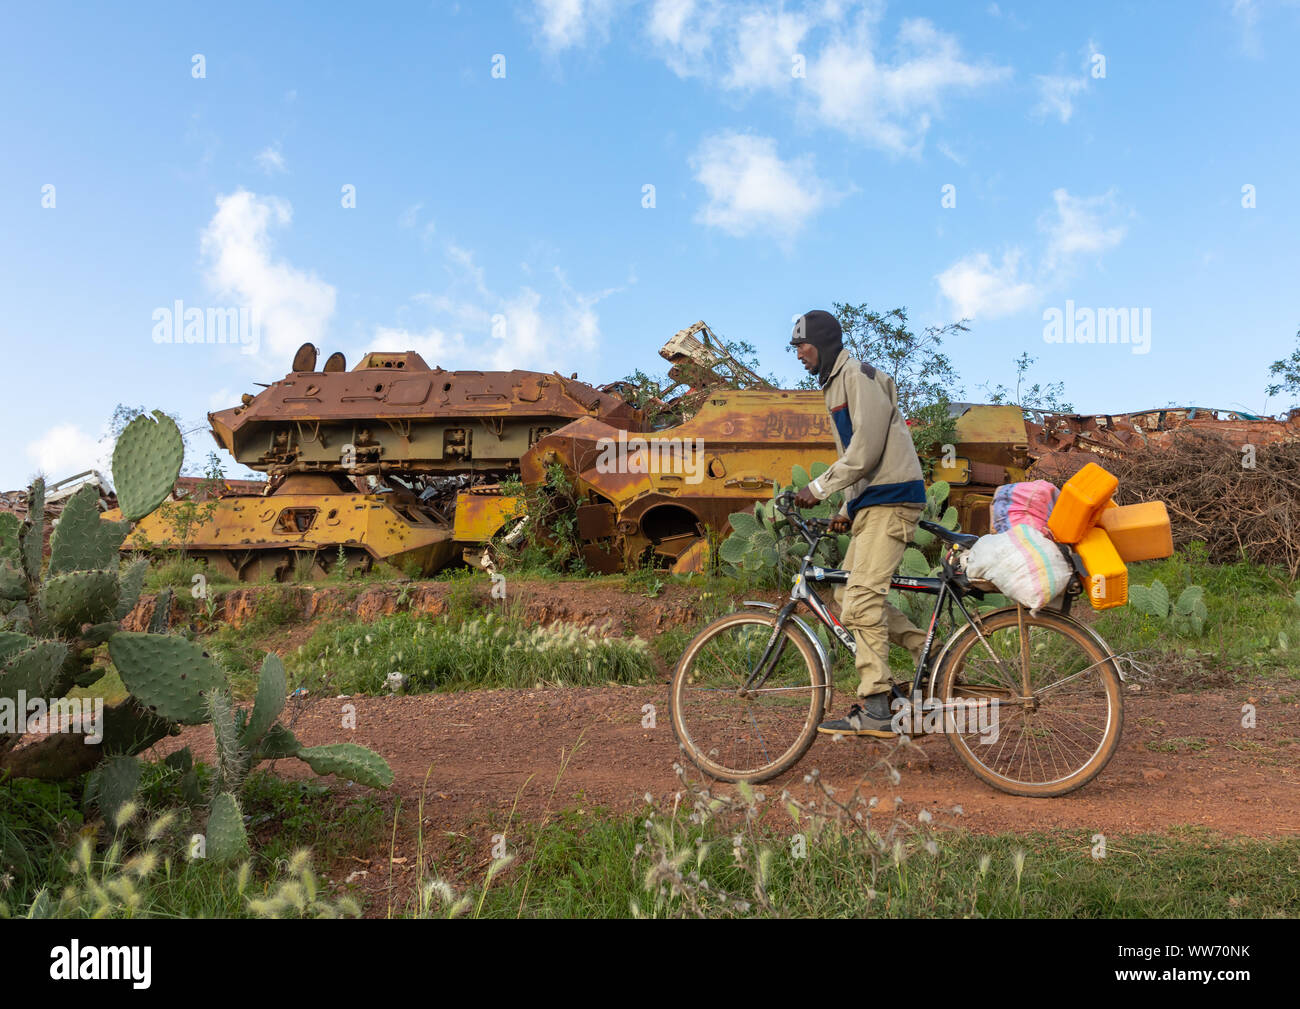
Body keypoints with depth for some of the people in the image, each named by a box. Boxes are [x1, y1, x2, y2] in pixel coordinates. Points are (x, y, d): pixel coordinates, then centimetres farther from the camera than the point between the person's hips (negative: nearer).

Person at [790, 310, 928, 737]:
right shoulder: (835, 387, 22)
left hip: (892, 498, -10)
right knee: (851, 596, 8)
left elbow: (867, 449, -19)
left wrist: (819, 488, -16)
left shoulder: (861, 376, -9)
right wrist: (848, 509, 17)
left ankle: (874, 710, -14)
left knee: (862, 597, -16)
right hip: (869, 503, 10)